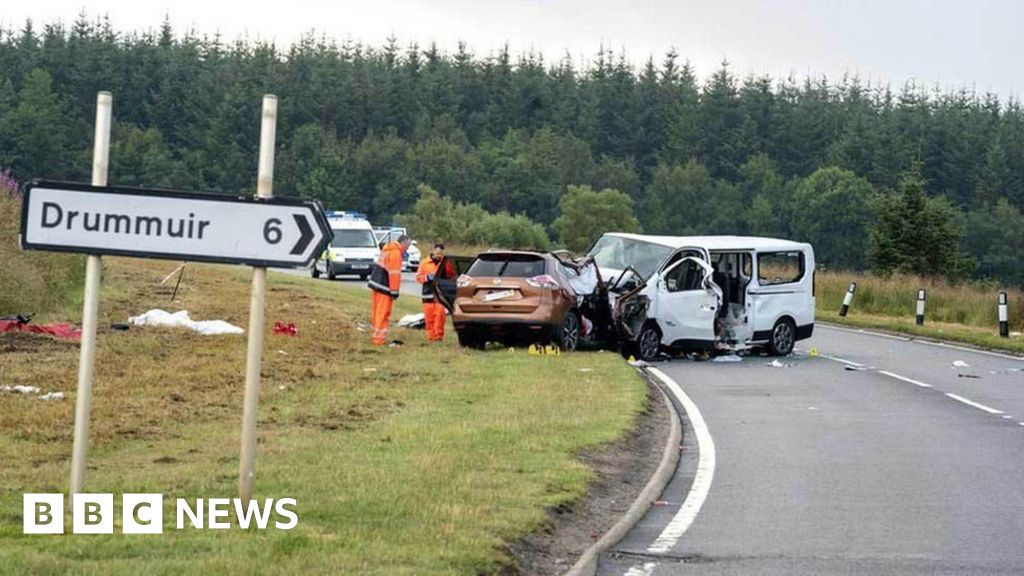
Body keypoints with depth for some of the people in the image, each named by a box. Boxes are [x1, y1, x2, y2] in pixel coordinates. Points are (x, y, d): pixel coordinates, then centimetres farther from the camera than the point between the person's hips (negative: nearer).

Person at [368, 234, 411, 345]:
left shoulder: (387, 249, 16)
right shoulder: (396, 253, -14)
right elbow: (394, 274, -18)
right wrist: (394, 292, -16)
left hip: (375, 283, 9)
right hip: (383, 287, -9)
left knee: (376, 312, 14)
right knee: (383, 313, -5)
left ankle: (377, 335, 22)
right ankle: (379, 338, -4)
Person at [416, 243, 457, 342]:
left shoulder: (446, 263, 7)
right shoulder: (425, 263, 9)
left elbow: (452, 277, 15)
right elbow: (418, 277, 7)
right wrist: (427, 277, -10)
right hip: (428, 293, 1)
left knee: (440, 315, -13)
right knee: (429, 317, 0)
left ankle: (439, 335, -10)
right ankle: (431, 336, 7)